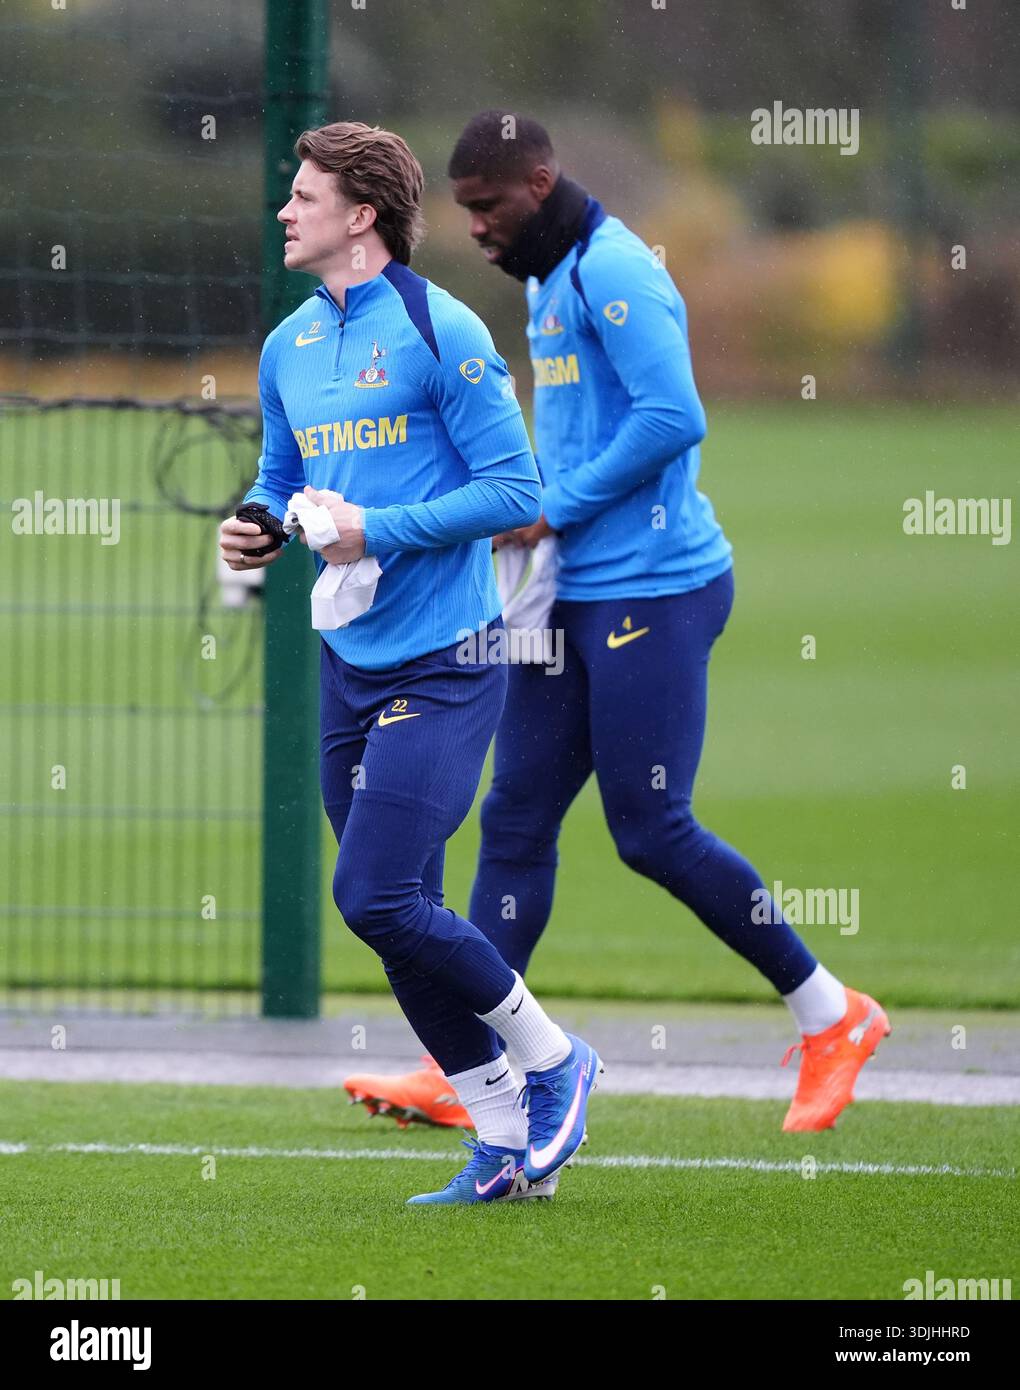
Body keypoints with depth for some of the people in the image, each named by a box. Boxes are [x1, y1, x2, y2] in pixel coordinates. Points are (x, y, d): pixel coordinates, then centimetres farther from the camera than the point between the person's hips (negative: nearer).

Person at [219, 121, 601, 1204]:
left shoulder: (439, 332, -10)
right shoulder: (287, 349, 12)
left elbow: (514, 490, -12)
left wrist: (376, 529, -17)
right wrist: (255, 528, 2)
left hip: (441, 662, -7)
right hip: (349, 663, 7)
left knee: (376, 898, -15)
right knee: (397, 918, 6)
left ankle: (553, 1062, 5)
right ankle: (507, 1144, 15)